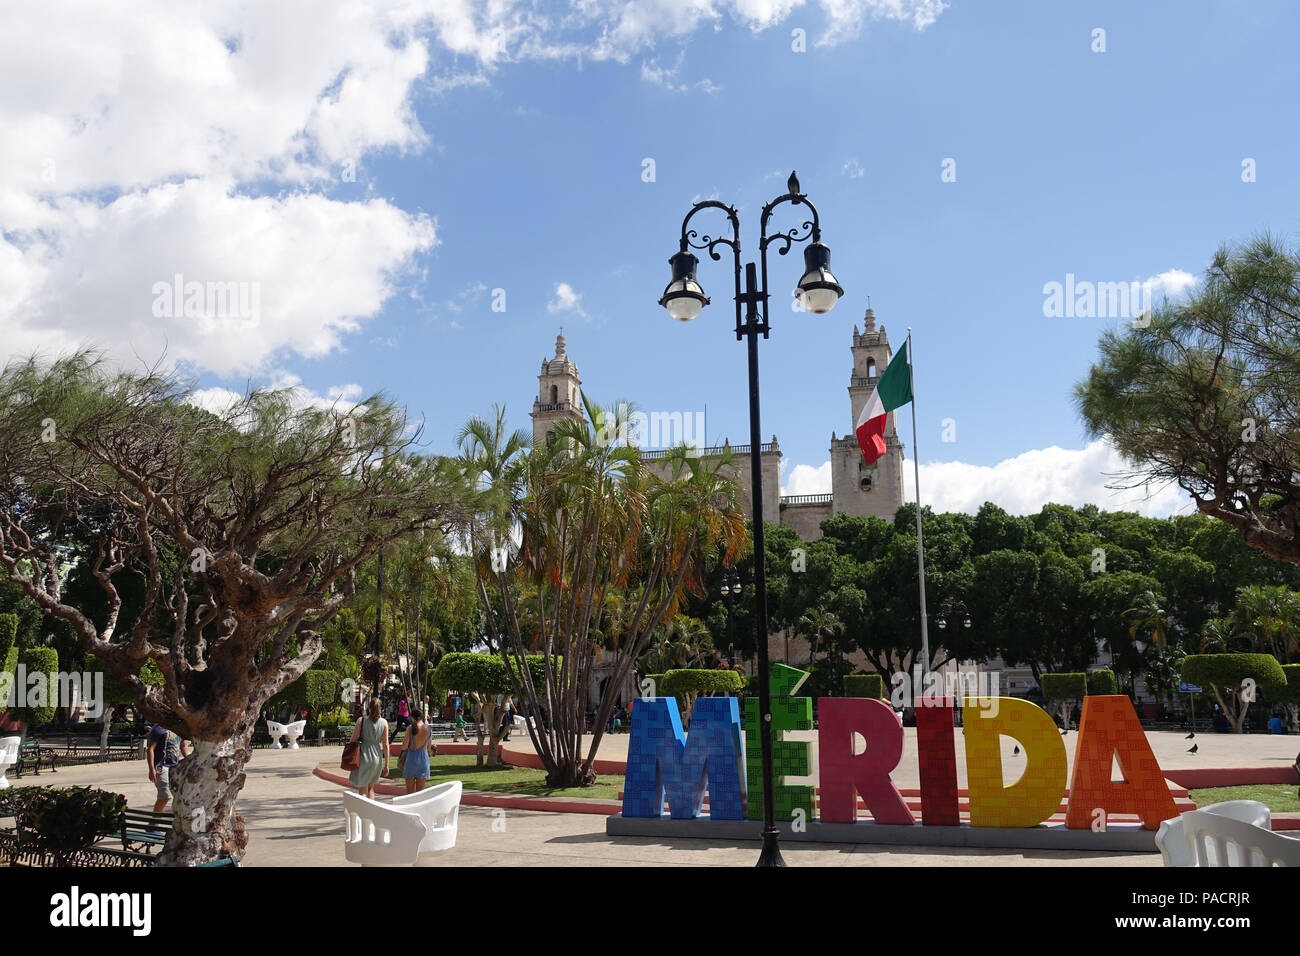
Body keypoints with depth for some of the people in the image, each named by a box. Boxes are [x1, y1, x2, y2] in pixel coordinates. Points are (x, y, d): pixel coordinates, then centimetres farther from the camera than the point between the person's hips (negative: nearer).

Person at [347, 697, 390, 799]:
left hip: (363, 756, -3)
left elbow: (353, 740, -4)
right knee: (370, 787, 22)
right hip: (377, 757, 3)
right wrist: (386, 764, 6)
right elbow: (385, 745, 1)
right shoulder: (384, 723, 0)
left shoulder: (361, 720, -5)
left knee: (362, 791, 2)